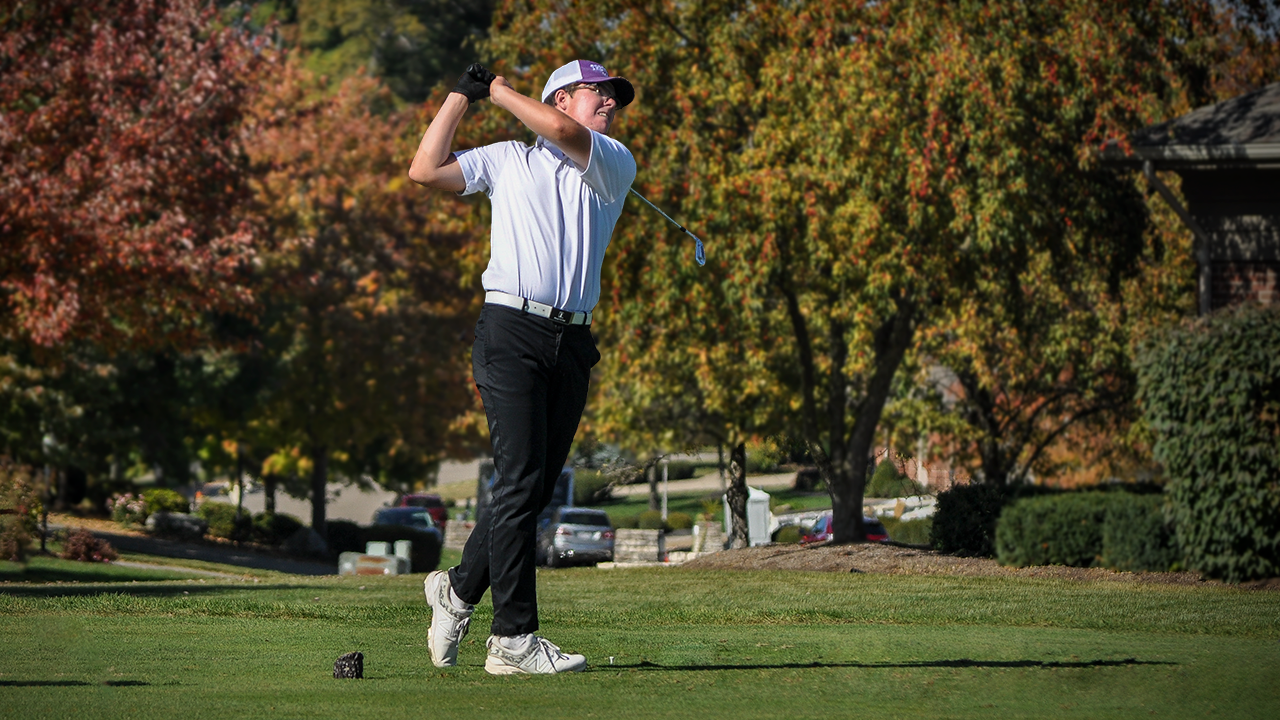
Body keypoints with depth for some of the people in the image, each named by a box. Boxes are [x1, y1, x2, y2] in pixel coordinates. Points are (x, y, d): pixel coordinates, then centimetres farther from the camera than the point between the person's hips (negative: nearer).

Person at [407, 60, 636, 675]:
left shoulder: (615, 164, 14)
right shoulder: (506, 161, 13)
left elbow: (561, 134, -6)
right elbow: (424, 171, 5)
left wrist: (498, 90, 6)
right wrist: (462, 95, 9)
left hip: (573, 344, 4)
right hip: (512, 330, -4)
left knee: (536, 488, 5)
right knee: (520, 482, -11)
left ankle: (459, 589, 27)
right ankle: (513, 640, -12)